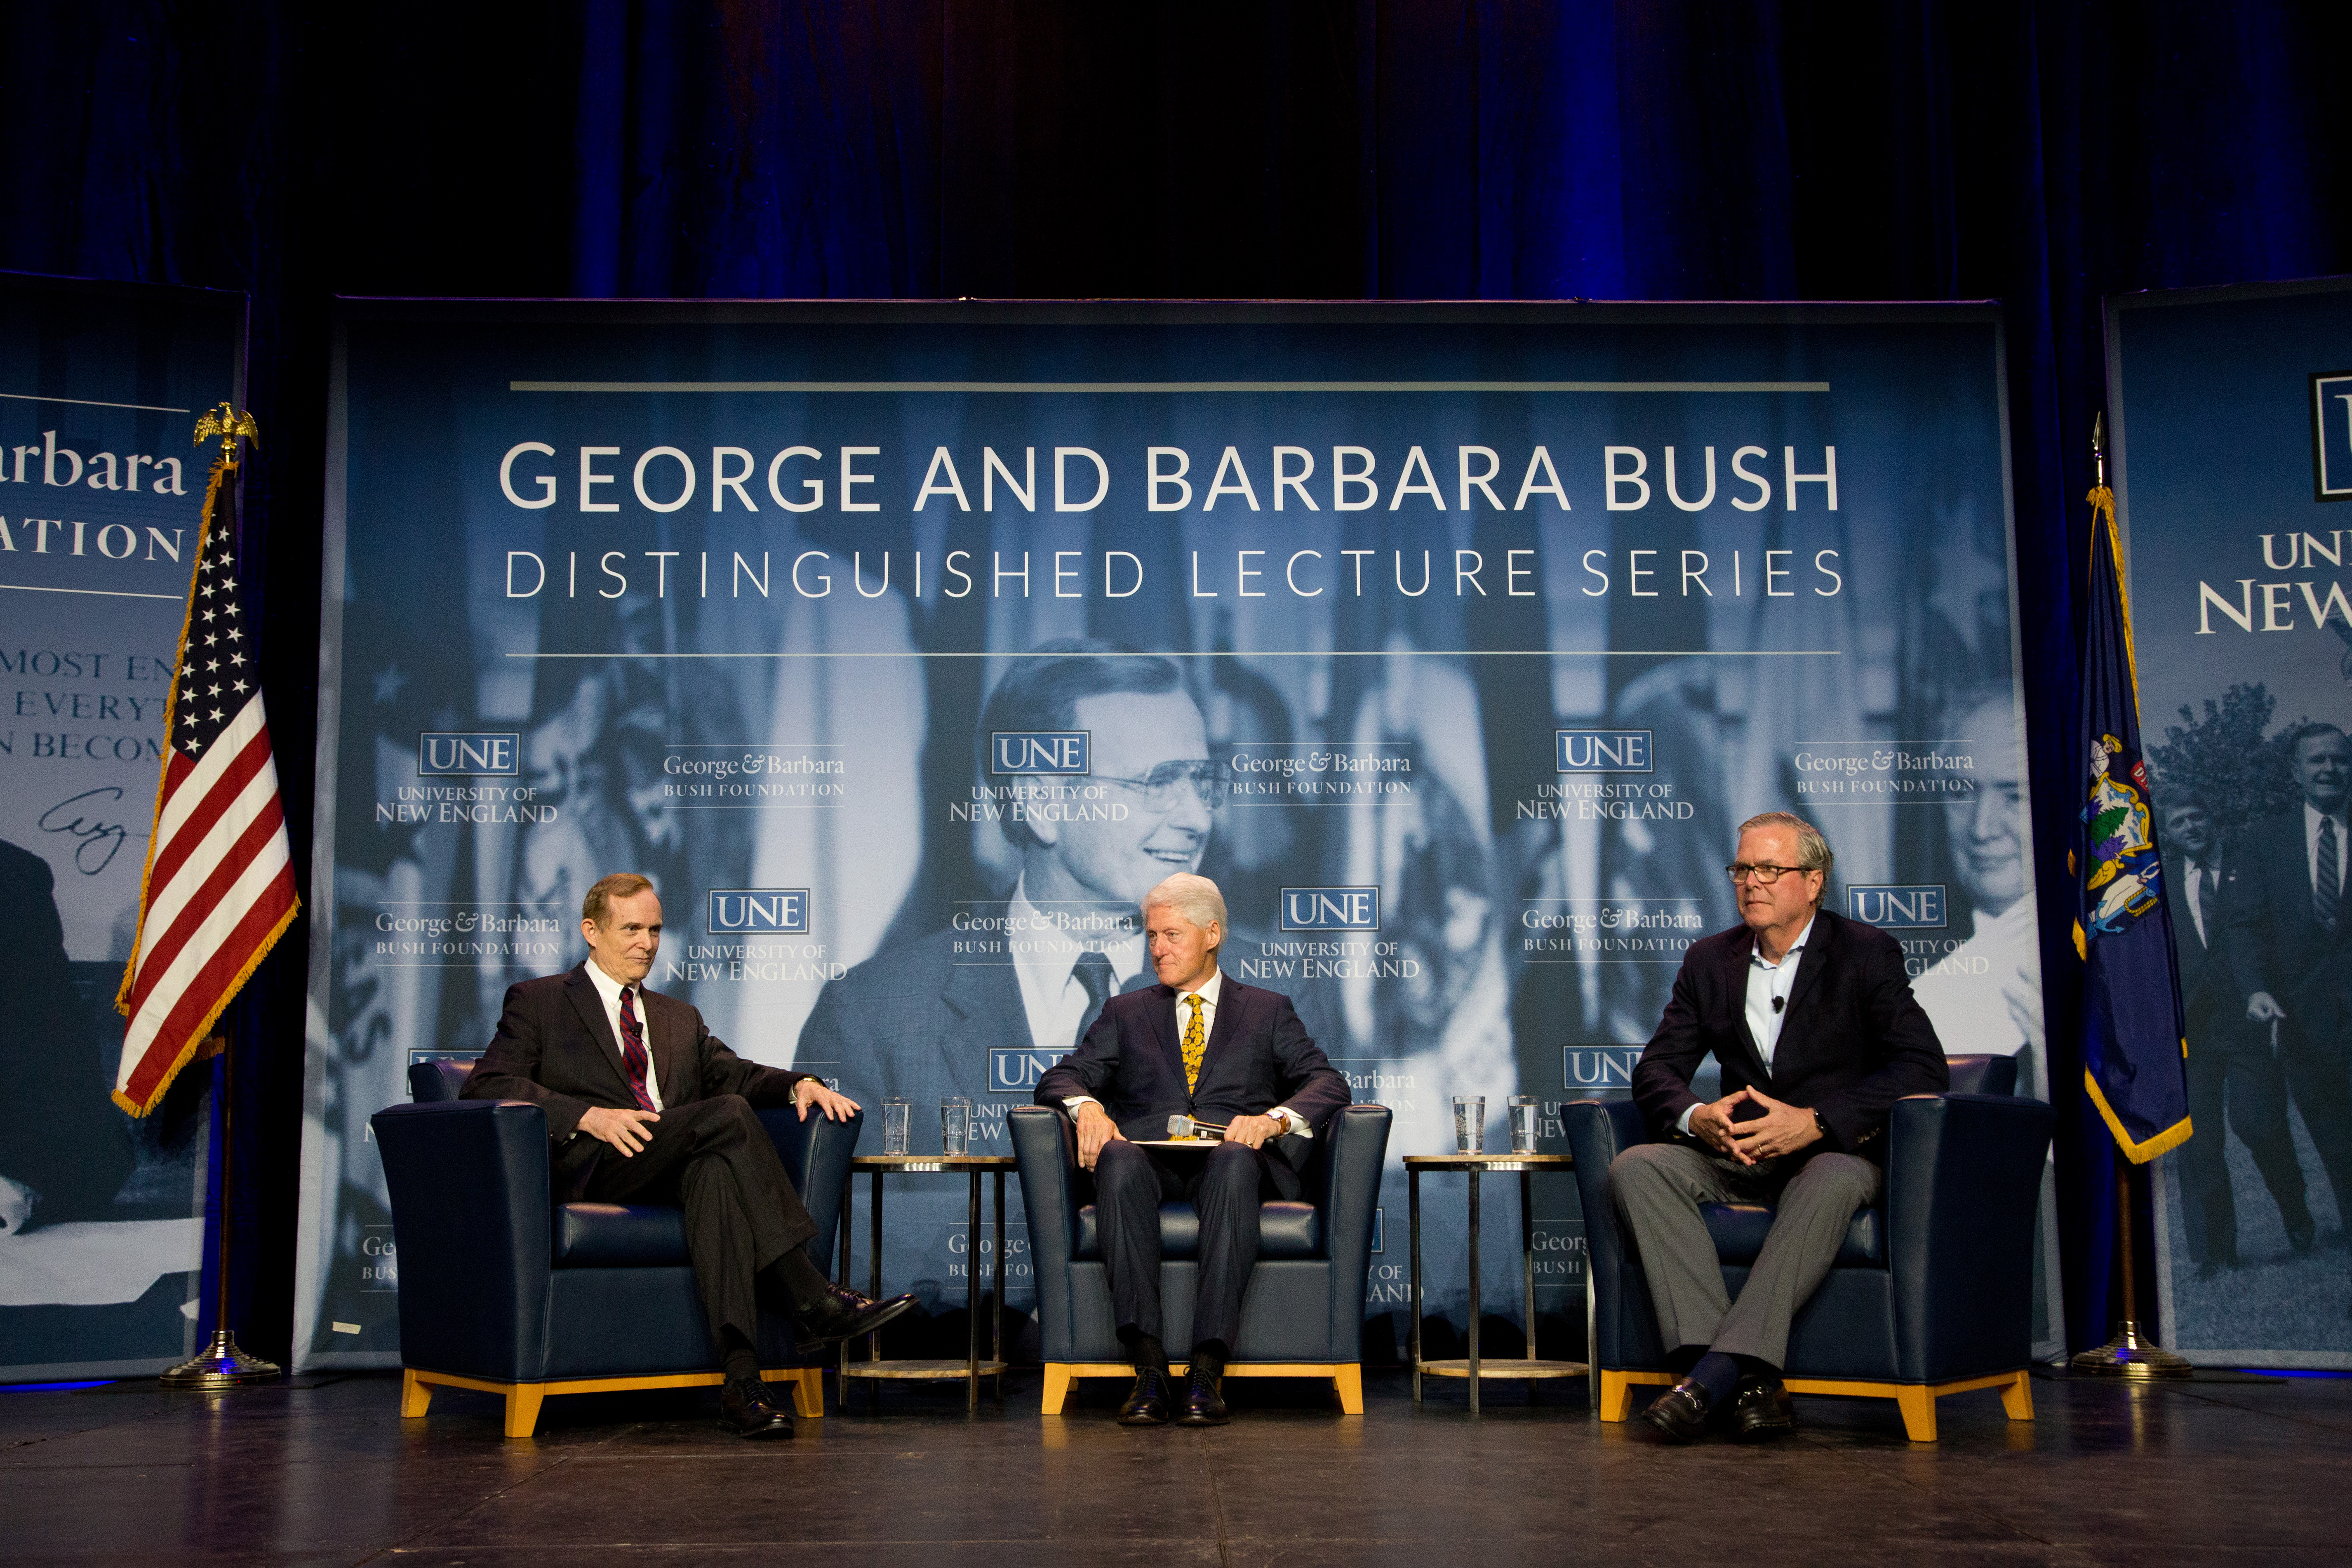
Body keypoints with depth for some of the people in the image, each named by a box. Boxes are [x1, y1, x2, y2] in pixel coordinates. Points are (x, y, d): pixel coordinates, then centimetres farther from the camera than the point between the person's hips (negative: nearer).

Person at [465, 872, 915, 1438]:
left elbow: (733, 1074, 22)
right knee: (728, 1115, -30)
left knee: (715, 1171, -36)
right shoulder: (537, 1002, 14)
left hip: (680, 1170, 4)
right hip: (594, 1166, -4)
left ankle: (741, 1378, -46)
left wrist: (800, 1084, -2)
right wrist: (589, 1116, -17)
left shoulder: (679, 1018, 32)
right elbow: (487, 1084, -1)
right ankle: (814, 1301, -33)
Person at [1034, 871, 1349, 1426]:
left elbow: (1327, 1084, 6)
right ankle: (1148, 1365, -39)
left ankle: (1208, 1366, -42)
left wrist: (1276, 1118, -15)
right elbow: (1062, 1078, 12)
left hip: (1231, 1157, -1)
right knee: (1120, 1163, -36)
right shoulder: (1126, 1012, 25)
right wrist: (1087, 1106, -13)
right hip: (1151, 1159, 1)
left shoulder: (1268, 1011, 20)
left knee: (1235, 1163, -38)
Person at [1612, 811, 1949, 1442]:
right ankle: (1750, 1378, -37)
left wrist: (1816, 1122, -21)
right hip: (1737, 1154, 4)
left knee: (1828, 1185, -39)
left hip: (1834, 1152, -4)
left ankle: (1715, 1374, -42)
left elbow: (1924, 1068, -10)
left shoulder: (1867, 952, 0)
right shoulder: (1710, 959, 12)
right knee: (1636, 1168, -25)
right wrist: (1695, 1116, -16)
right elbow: (1656, 1067, 9)